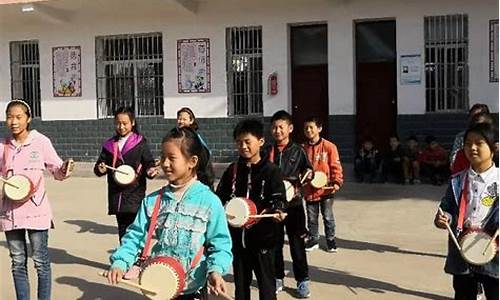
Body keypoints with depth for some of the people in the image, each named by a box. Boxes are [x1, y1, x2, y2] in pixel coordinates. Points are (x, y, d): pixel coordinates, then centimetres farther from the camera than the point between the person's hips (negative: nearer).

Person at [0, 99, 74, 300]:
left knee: (41, 261, 2)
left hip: (36, 209, -4)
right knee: (17, 263, 13)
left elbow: (56, 169, -3)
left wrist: (63, 170, -24)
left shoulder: (41, 141, -5)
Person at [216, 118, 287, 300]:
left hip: (262, 237, -4)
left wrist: (277, 210, -32)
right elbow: (221, 197, 10)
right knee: (240, 282, 16)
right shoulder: (232, 170, 6)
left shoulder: (270, 171, -6)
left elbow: (278, 199, -12)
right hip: (237, 236, 4)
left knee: (266, 283, 8)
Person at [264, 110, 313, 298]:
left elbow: (308, 170, 5)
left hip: (294, 203, -2)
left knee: (297, 244, 5)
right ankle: (277, 278, 24)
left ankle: (303, 280, 16)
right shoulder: (267, 152, 5)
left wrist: (308, 174, -17)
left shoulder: (298, 151, 1)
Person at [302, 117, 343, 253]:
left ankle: (331, 240, 22)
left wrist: (337, 182, -15)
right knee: (311, 218, 12)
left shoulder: (329, 147, -7)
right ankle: (313, 239, 26)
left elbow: (336, 166, -7)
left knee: (328, 217, 8)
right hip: (309, 190, 3)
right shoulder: (303, 148, 4)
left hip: (326, 189, -3)